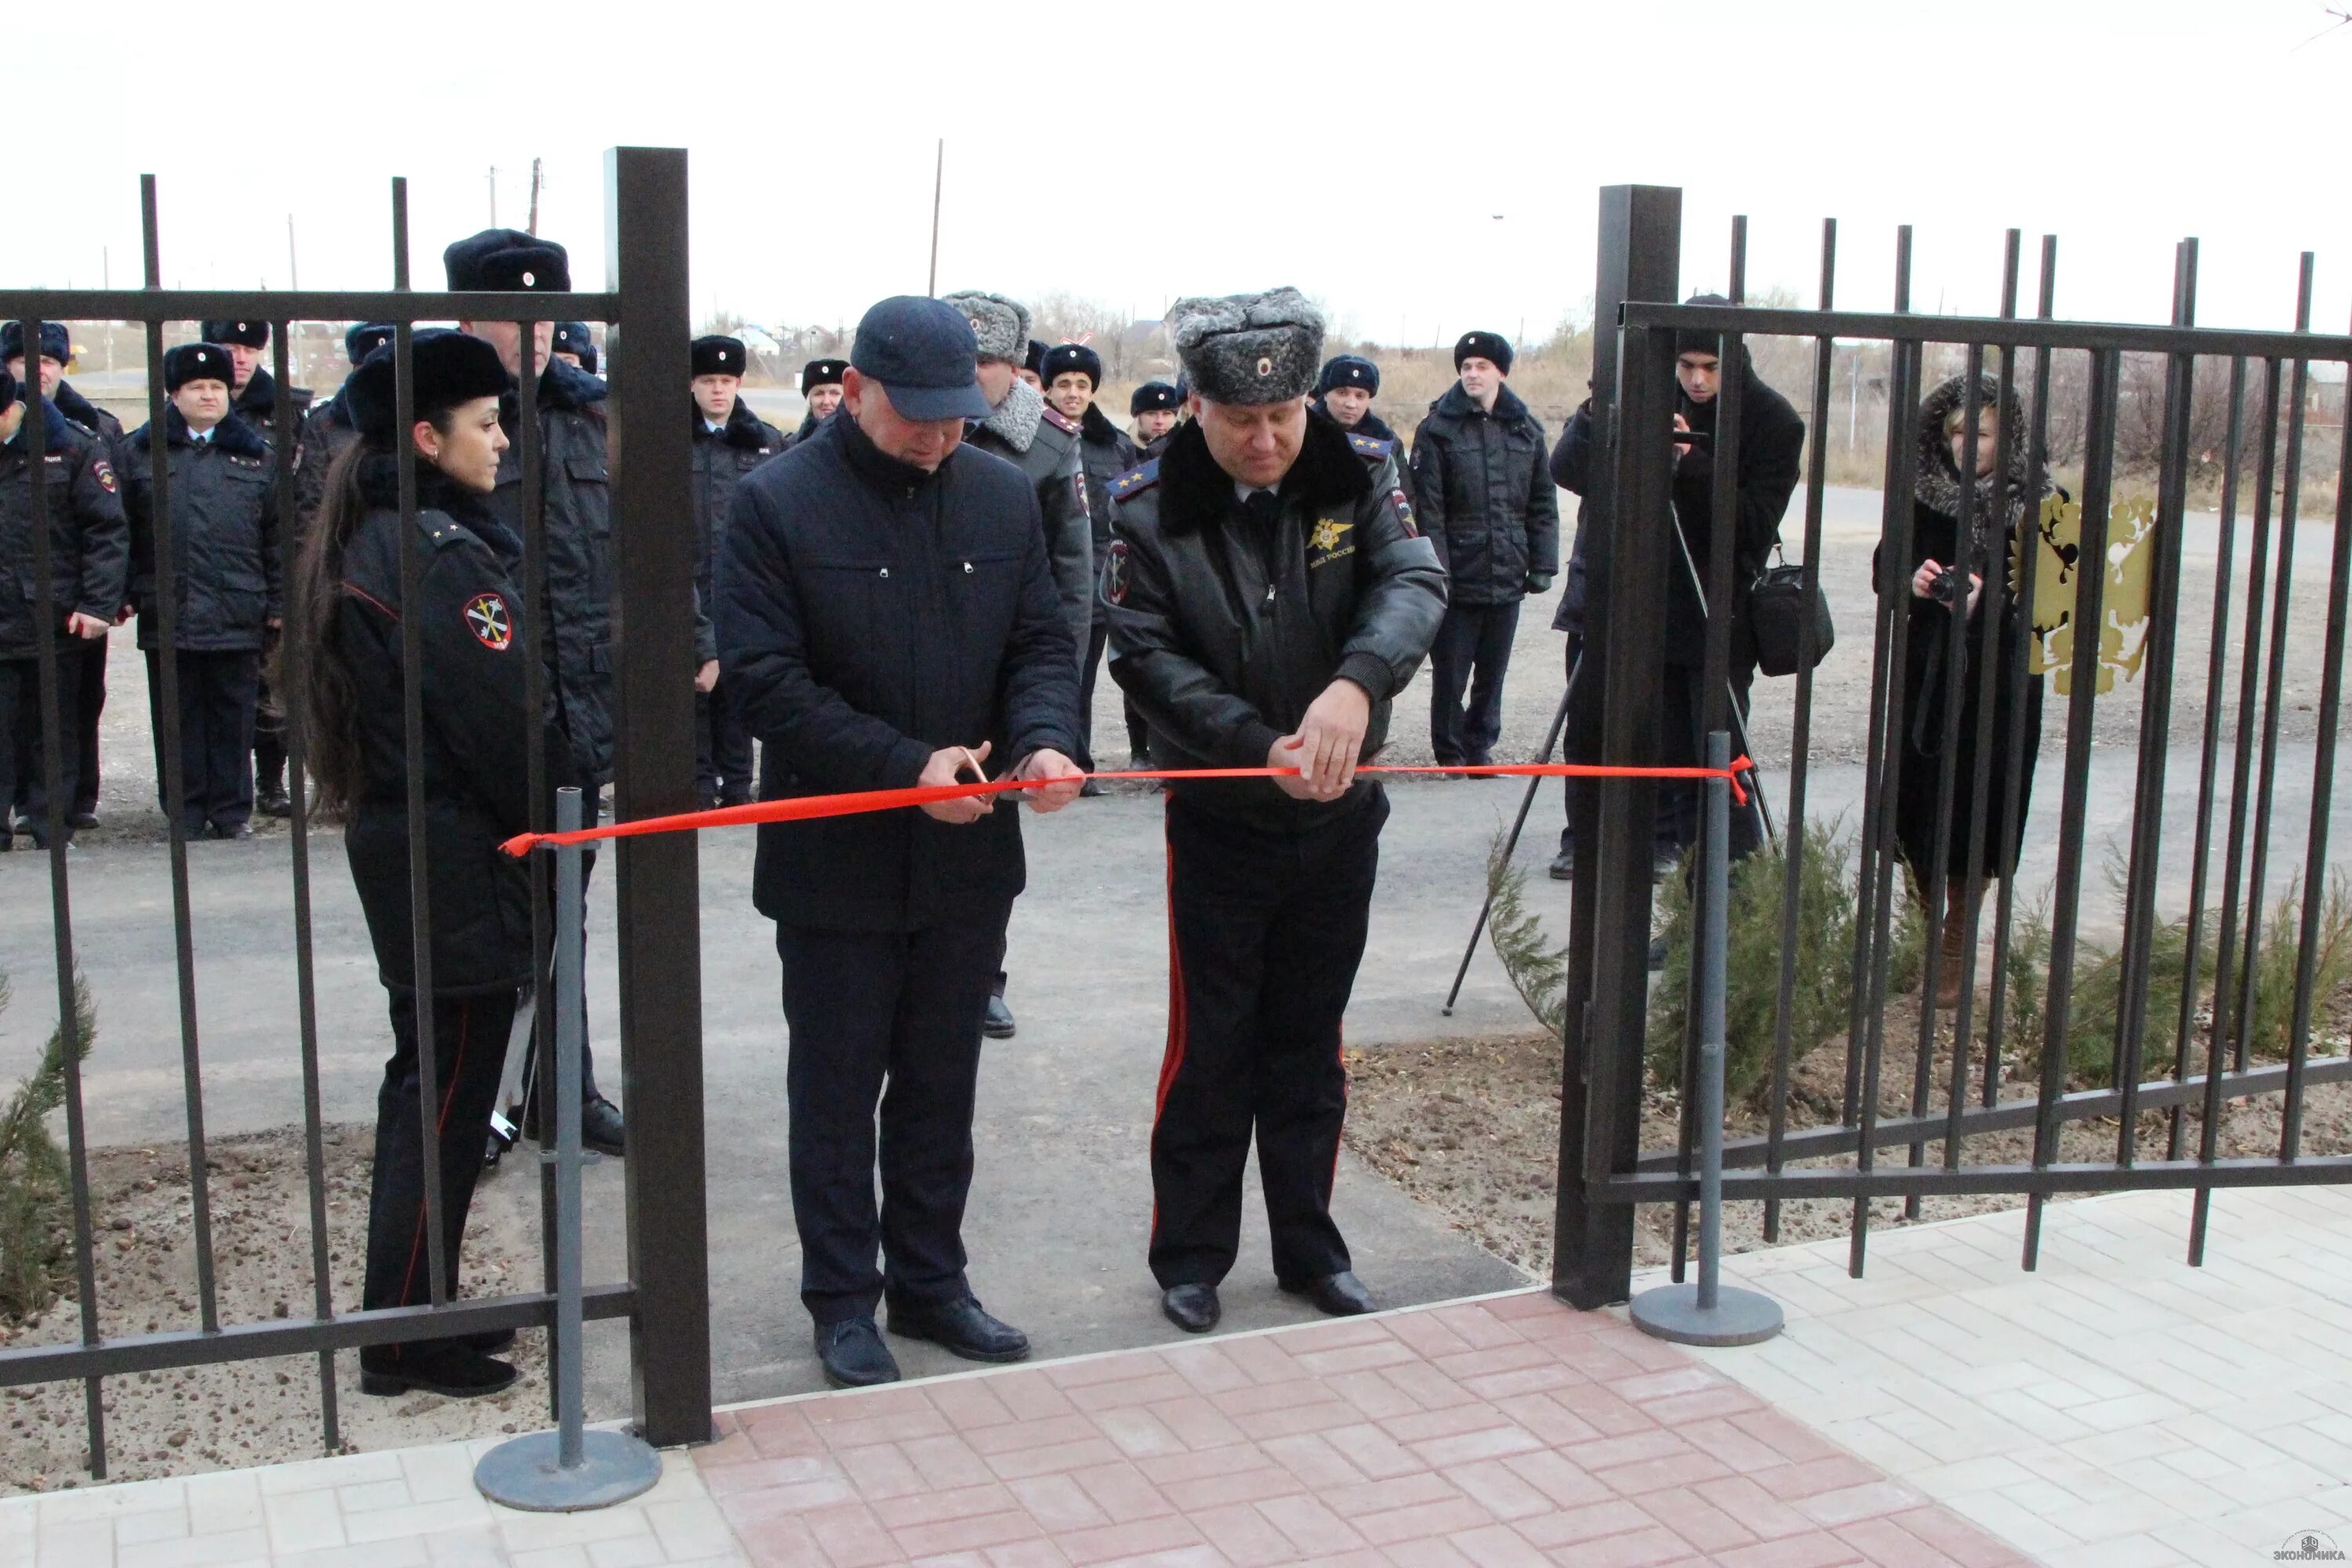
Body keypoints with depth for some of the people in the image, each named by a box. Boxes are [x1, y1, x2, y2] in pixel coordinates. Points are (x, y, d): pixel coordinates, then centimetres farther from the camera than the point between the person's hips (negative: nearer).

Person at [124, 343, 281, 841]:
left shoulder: (257, 456, 10)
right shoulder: (142, 452, 8)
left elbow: (277, 536, 8)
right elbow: (122, 530, 6)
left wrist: (277, 603, 3)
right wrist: (125, 593, -1)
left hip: (237, 615, 0)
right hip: (166, 611, 0)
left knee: (233, 716, 5)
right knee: (178, 718, 5)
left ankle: (233, 810, 14)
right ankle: (186, 814, 13)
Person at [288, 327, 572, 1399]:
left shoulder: (361, 545, 11)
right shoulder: (443, 554, -19)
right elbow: (506, 720, -20)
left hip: (394, 841, 10)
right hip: (463, 865, -10)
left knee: (427, 1083, 17)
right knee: (448, 1099, -1)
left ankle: (417, 1310, 28)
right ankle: (405, 1340, 8)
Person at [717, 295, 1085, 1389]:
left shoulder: (1003, 496, 3)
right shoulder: (777, 503, -11)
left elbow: (1041, 643, 5)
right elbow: (764, 681, -16)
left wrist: (1042, 740, -17)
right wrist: (909, 765, -24)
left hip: (968, 855, 4)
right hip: (835, 859, -4)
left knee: (941, 1092, 16)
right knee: (837, 1094, 9)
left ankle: (930, 1283, 31)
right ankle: (842, 1301, 24)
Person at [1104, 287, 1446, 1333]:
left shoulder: (1358, 484, -4)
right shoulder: (1152, 517, -10)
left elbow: (1413, 587, -19)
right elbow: (1149, 659, -15)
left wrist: (1356, 682, -39)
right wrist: (1261, 747, -28)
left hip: (1340, 817, 3)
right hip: (1218, 819, -2)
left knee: (1310, 1047, 15)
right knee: (1209, 1050, 6)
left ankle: (1309, 1247, 29)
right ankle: (1189, 1257, 21)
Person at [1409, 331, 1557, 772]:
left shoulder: (1526, 429, 9)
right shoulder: (1438, 429, -3)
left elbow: (1543, 504, 10)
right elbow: (1427, 507, -8)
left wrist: (1542, 565, 3)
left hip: (1507, 579, 4)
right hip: (1457, 579, -3)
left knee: (1493, 673, 12)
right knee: (1450, 675, 3)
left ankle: (1480, 748, 25)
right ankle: (1450, 756, 17)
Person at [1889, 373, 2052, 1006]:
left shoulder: (2036, 504, -6)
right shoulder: (1924, 494, 1)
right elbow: (1885, 567, 6)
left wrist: (1989, 598, -26)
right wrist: (1913, 577, -16)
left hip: (1999, 683, -2)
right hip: (1924, 675, 2)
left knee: (1975, 813, 3)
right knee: (1917, 809, 4)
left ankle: (1955, 951, 19)